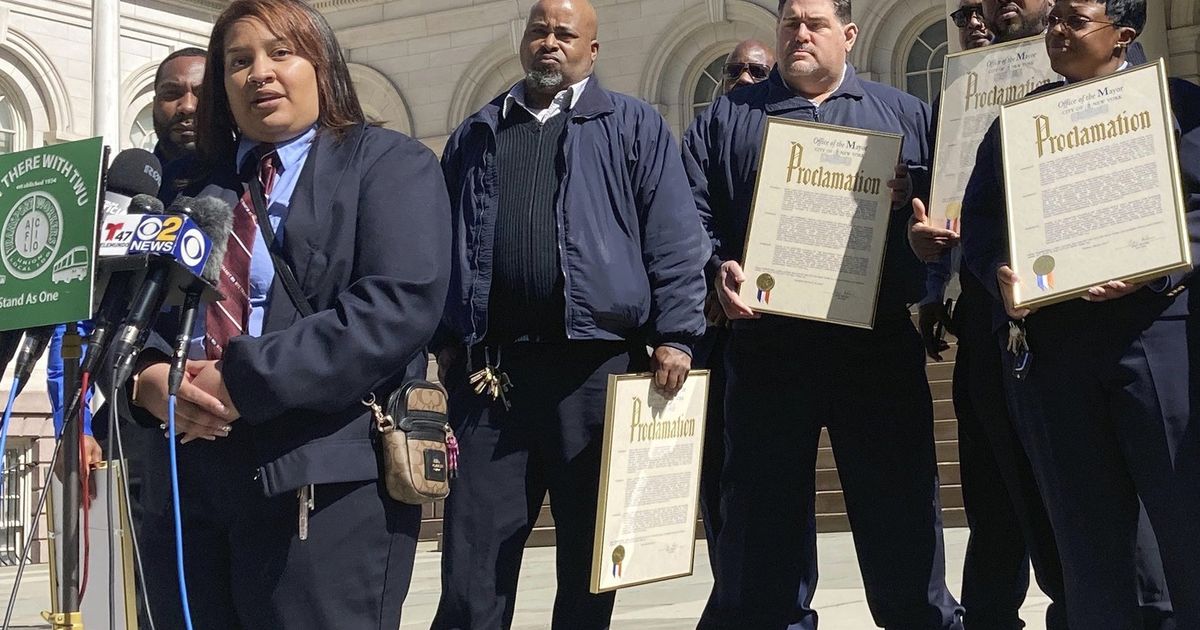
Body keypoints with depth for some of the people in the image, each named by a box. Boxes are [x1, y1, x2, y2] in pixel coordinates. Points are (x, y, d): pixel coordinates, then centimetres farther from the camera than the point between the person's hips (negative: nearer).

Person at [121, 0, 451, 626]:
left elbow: (399, 305, -13)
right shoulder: (193, 183, 19)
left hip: (325, 479, -5)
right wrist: (148, 375, -7)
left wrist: (242, 378, -17)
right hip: (183, 477, 5)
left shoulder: (390, 165, 3)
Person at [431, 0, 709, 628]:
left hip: (598, 364, -2)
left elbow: (675, 240, 0)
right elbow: (443, 244, 18)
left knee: (589, 547, 8)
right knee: (475, 546, 1)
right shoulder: (475, 136, 17)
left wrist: (674, 336, -9)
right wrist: (445, 338, 10)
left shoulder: (635, 127, 7)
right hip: (490, 364, 2)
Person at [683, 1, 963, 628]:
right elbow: (693, 212, 5)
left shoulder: (904, 113, 16)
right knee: (762, 515, 3)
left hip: (879, 344, 0)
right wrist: (717, 267, -12)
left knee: (899, 510, 3)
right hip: (767, 342, 0)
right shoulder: (725, 119, 15)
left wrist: (913, 202, -12)